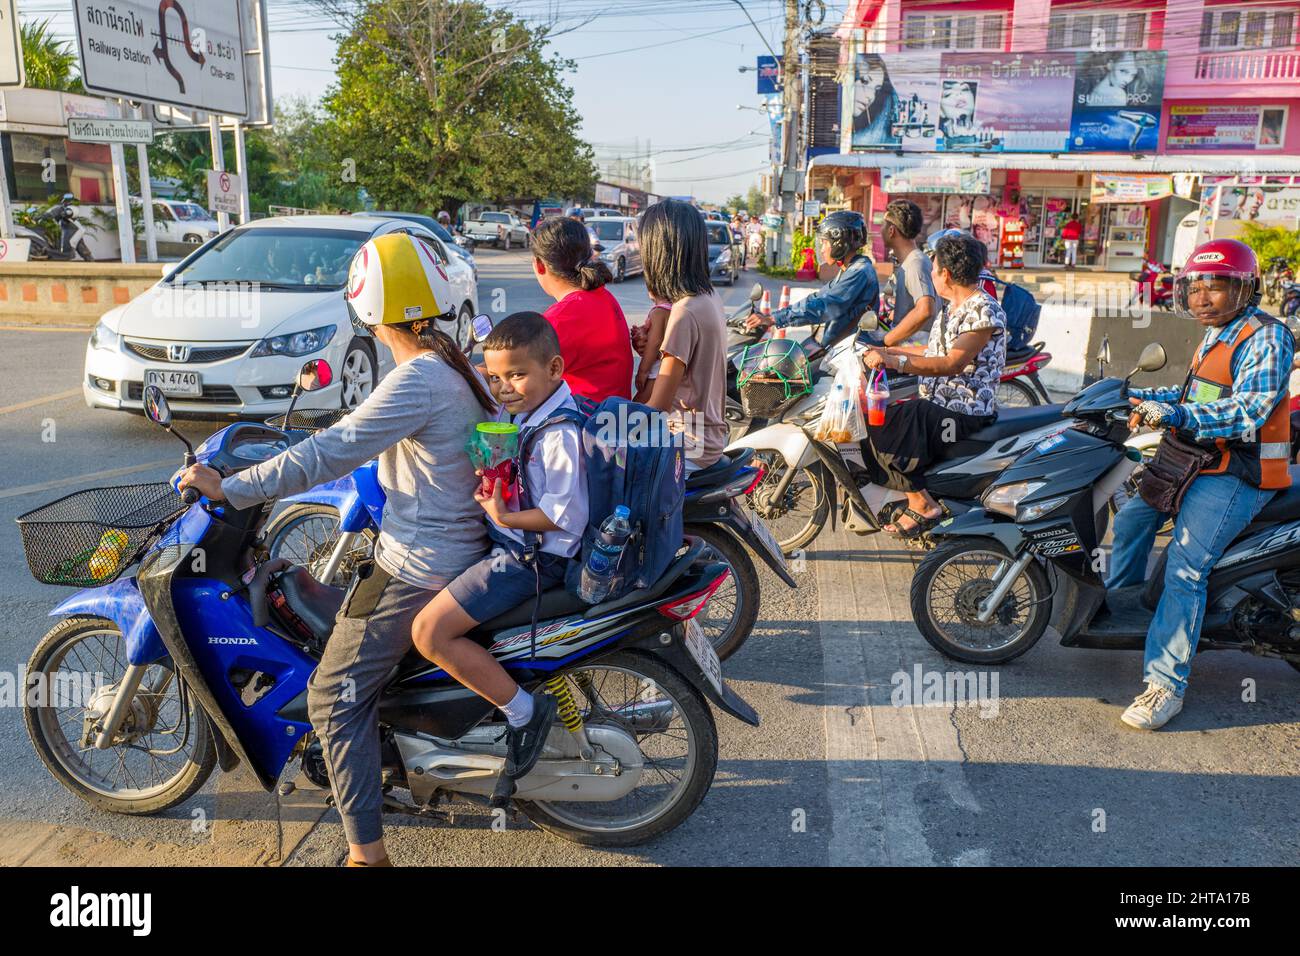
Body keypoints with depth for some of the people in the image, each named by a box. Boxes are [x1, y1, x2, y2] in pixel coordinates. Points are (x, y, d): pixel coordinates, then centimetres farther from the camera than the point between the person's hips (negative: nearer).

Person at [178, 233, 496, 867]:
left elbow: (334, 452, -25)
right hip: (462, 548, 10)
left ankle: (366, 852, 5)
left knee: (335, 698, -2)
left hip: (416, 570, -10)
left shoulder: (417, 380, -23)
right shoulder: (458, 366, 7)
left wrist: (230, 488, -19)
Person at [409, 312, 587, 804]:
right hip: (510, 544, 11)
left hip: (533, 557, -11)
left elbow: (567, 513, -23)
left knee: (428, 632, -18)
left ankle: (524, 711, -8)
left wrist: (506, 517, -22)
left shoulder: (561, 431, -20)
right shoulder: (529, 414, 10)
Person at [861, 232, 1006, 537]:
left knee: (886, 428, -27)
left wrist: (895, 361, -34)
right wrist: (886, 351, 26)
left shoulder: (985, 311, -16)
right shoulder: (956, 306, 16)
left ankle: (922, 505, -16)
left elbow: (952, 363, -27)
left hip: (965, 413, -10)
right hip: (937, 403, 10)